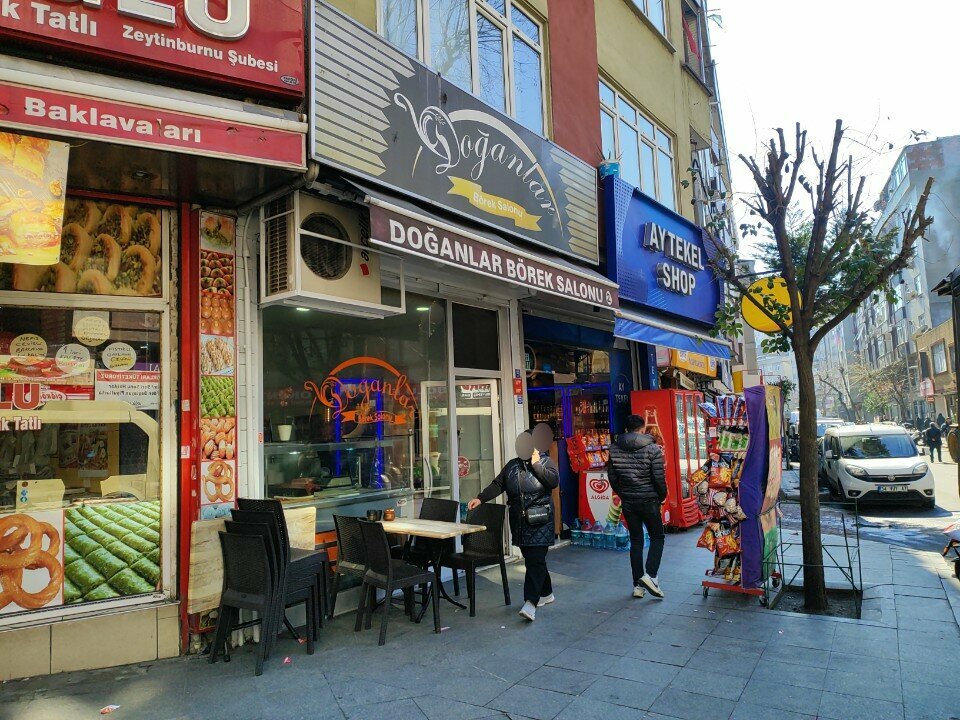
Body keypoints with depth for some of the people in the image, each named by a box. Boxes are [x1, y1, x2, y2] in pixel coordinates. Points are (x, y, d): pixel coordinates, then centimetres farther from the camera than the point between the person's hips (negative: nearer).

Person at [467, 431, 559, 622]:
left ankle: (530, 602, -14)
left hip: (540, 522, -5)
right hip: (519, 523, 5)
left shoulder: (545, 461, 0)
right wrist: (480, 498, -5)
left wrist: (535, 463, -16)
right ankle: (546, 593, 31)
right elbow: (497, 485, 8)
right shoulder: (512, 465, 12)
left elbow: (554, 481, -16)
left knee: (535, 560, -11)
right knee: (532, 559, 13)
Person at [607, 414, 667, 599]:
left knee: (635, 541, 12)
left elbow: (612, 477, 3)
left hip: (627, 502, 3)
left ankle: (638, 585, 14)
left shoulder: (614, 449, 0)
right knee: (657, 537, 13)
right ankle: (650, 575, -5)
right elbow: (659, 478, -12)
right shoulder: (652, 449, -10)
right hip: (649, 501, -3)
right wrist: (662, 496, 5)